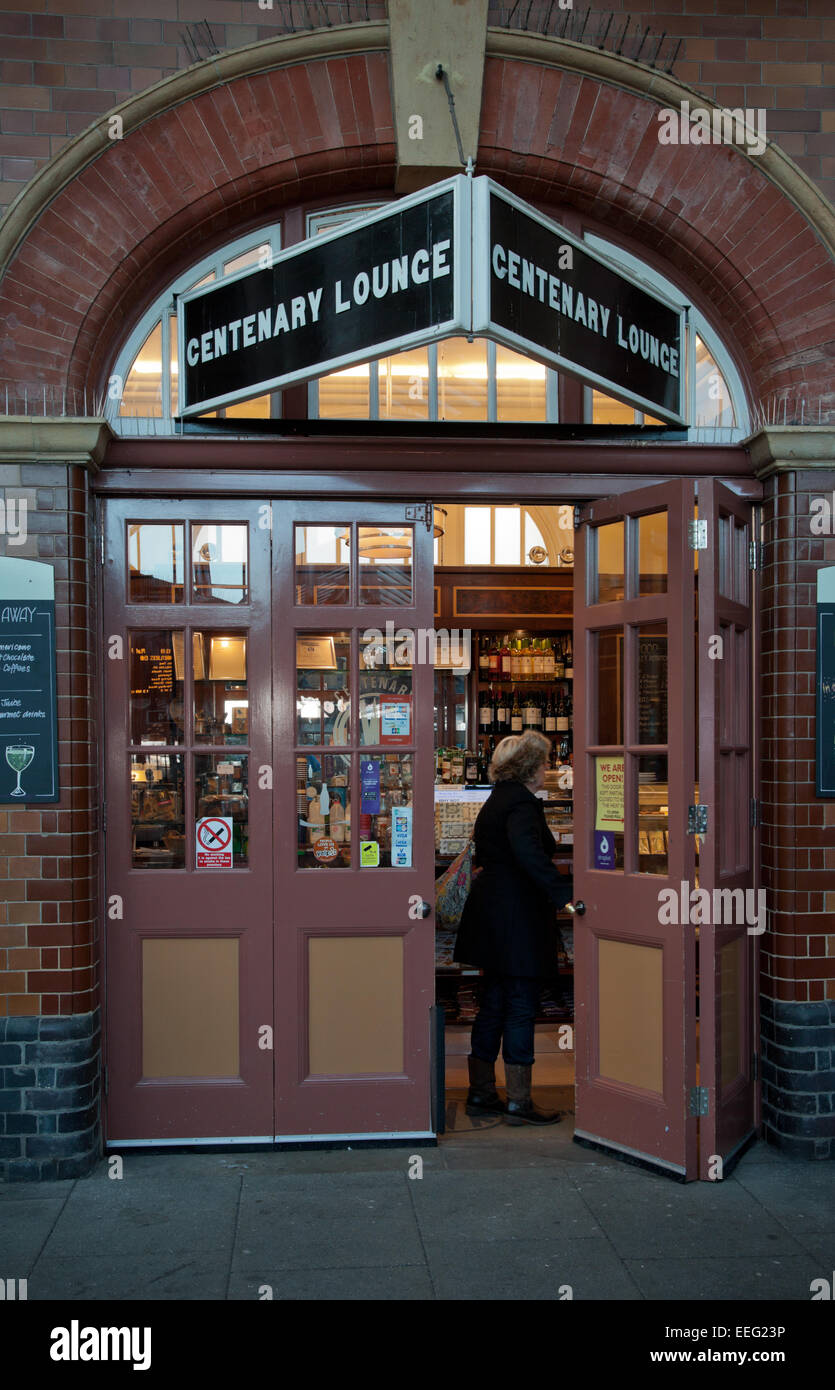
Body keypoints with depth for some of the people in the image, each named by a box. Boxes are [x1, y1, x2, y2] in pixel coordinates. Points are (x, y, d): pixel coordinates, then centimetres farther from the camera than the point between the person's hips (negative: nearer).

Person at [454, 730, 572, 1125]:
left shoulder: (496, 800, 15)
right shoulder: (521, 803, -16)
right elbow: (528, 853, -33)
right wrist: (563, 893, -37)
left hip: (490, 913, 10)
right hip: (516, 918, -10)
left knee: (493, 1004, 14)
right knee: (521, 1007, -2)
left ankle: (481, 1093, 22)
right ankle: (518, 1102, 6)